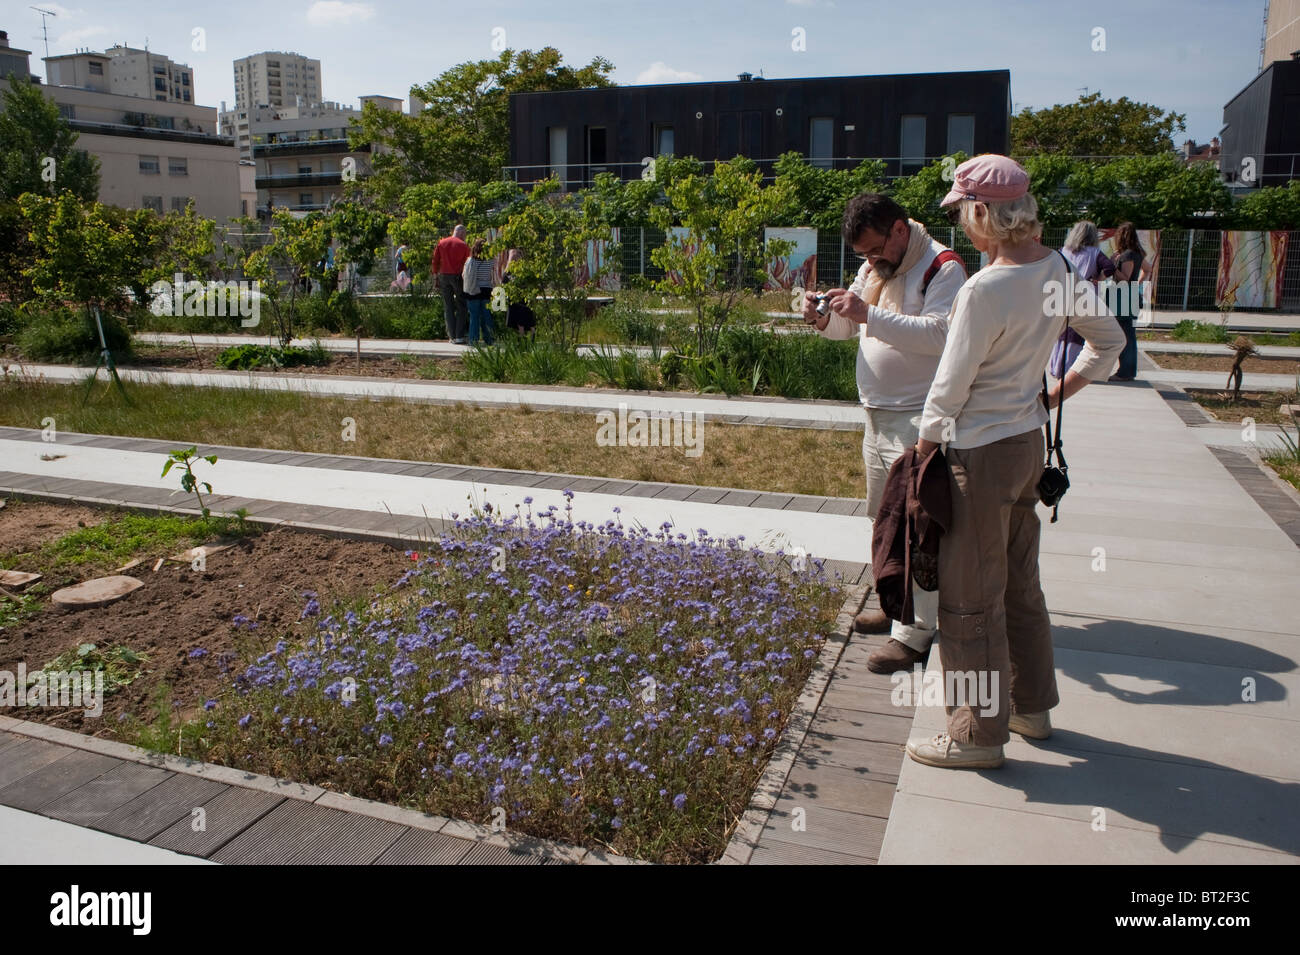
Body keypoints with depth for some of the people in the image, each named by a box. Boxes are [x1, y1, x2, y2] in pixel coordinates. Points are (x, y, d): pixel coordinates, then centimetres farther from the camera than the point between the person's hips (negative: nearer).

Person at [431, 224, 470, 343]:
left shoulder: (441, 243, 7)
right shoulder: (463, 245, -2)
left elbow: (435, 261, 7)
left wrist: (435, 273, 18)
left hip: (444, 276, 3)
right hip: (458, 276, -3)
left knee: (448, 307, 9)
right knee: (461, 307, 5)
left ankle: (452, 336, 6)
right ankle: (459, 336, -3)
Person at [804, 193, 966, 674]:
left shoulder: (942, 267, -12)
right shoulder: (874, 266, 13)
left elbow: (939, 333, -25)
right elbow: (852, 326, 18)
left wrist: (870, 315, -30)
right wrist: (825, 318, -5)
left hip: (918, 420, -9)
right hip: (878, 414, 9)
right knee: (883, 517, 15)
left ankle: (914, 633, -2)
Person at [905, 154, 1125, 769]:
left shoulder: (984, 289, -23)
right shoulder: (1057, 270, 1)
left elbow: (950, 389, -18)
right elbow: (1108, 342, 14)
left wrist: (924, 448, -3)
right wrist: (1053, 396, 16)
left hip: (981, 453, -8)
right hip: (1029, 442, 8)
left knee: (970, 598, 5)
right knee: (1019, 583, 21)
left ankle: (979, 733, 19)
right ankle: (1031, 705, 37)